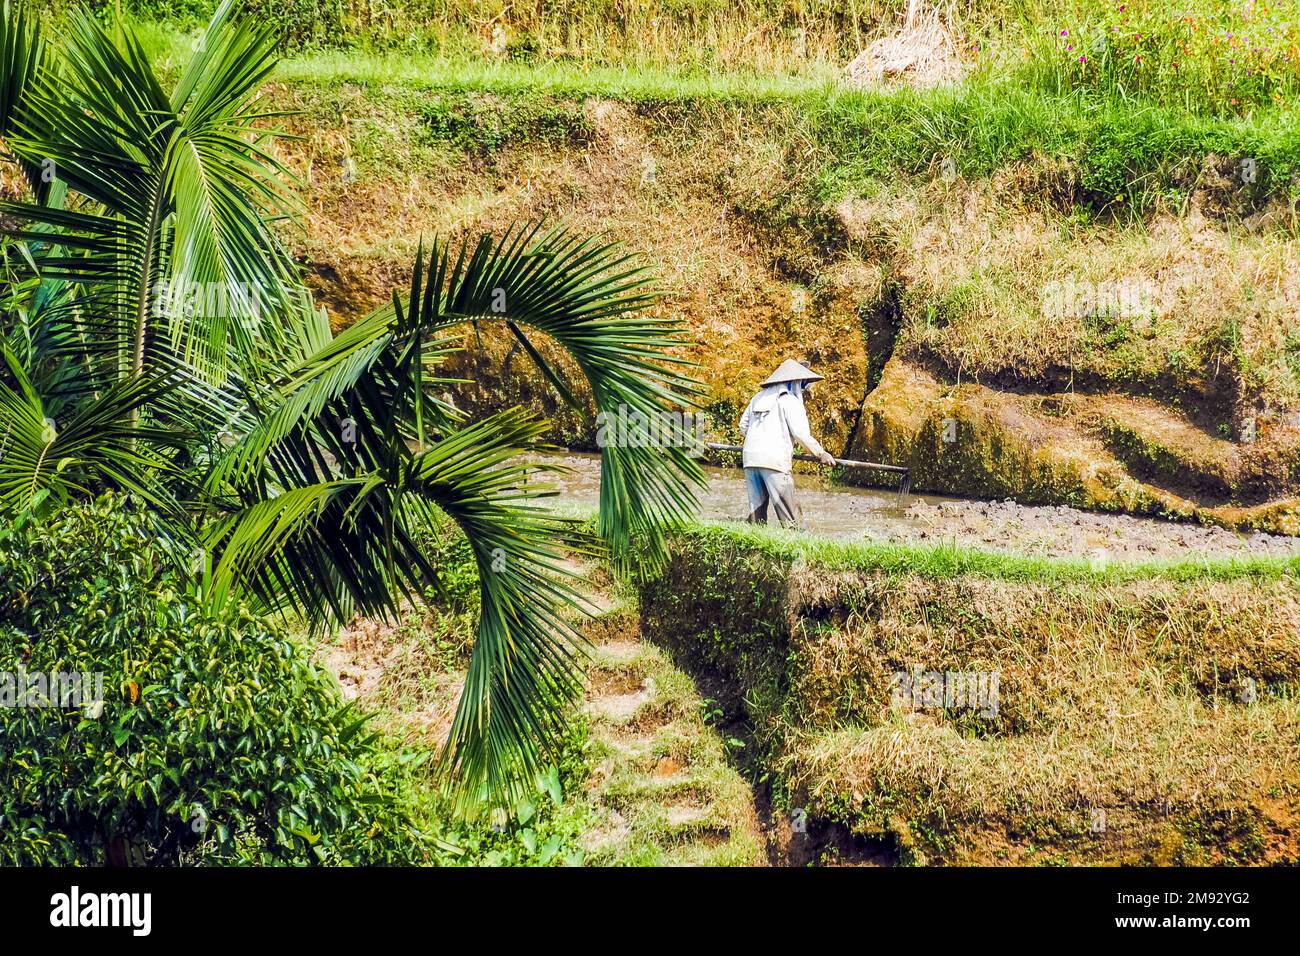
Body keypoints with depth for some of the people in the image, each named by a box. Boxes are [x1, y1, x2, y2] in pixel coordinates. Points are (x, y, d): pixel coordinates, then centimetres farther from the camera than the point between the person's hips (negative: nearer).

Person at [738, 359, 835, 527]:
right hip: (774, 460, -6)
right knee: (789, 512, -6)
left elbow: (743, 425, 21)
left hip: (750, 458, 7)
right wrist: (820, 453, -4)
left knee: (757, 508, 9)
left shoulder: (759, 398, 18)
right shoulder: (790, 401, -2)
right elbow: (800, 433, -10)